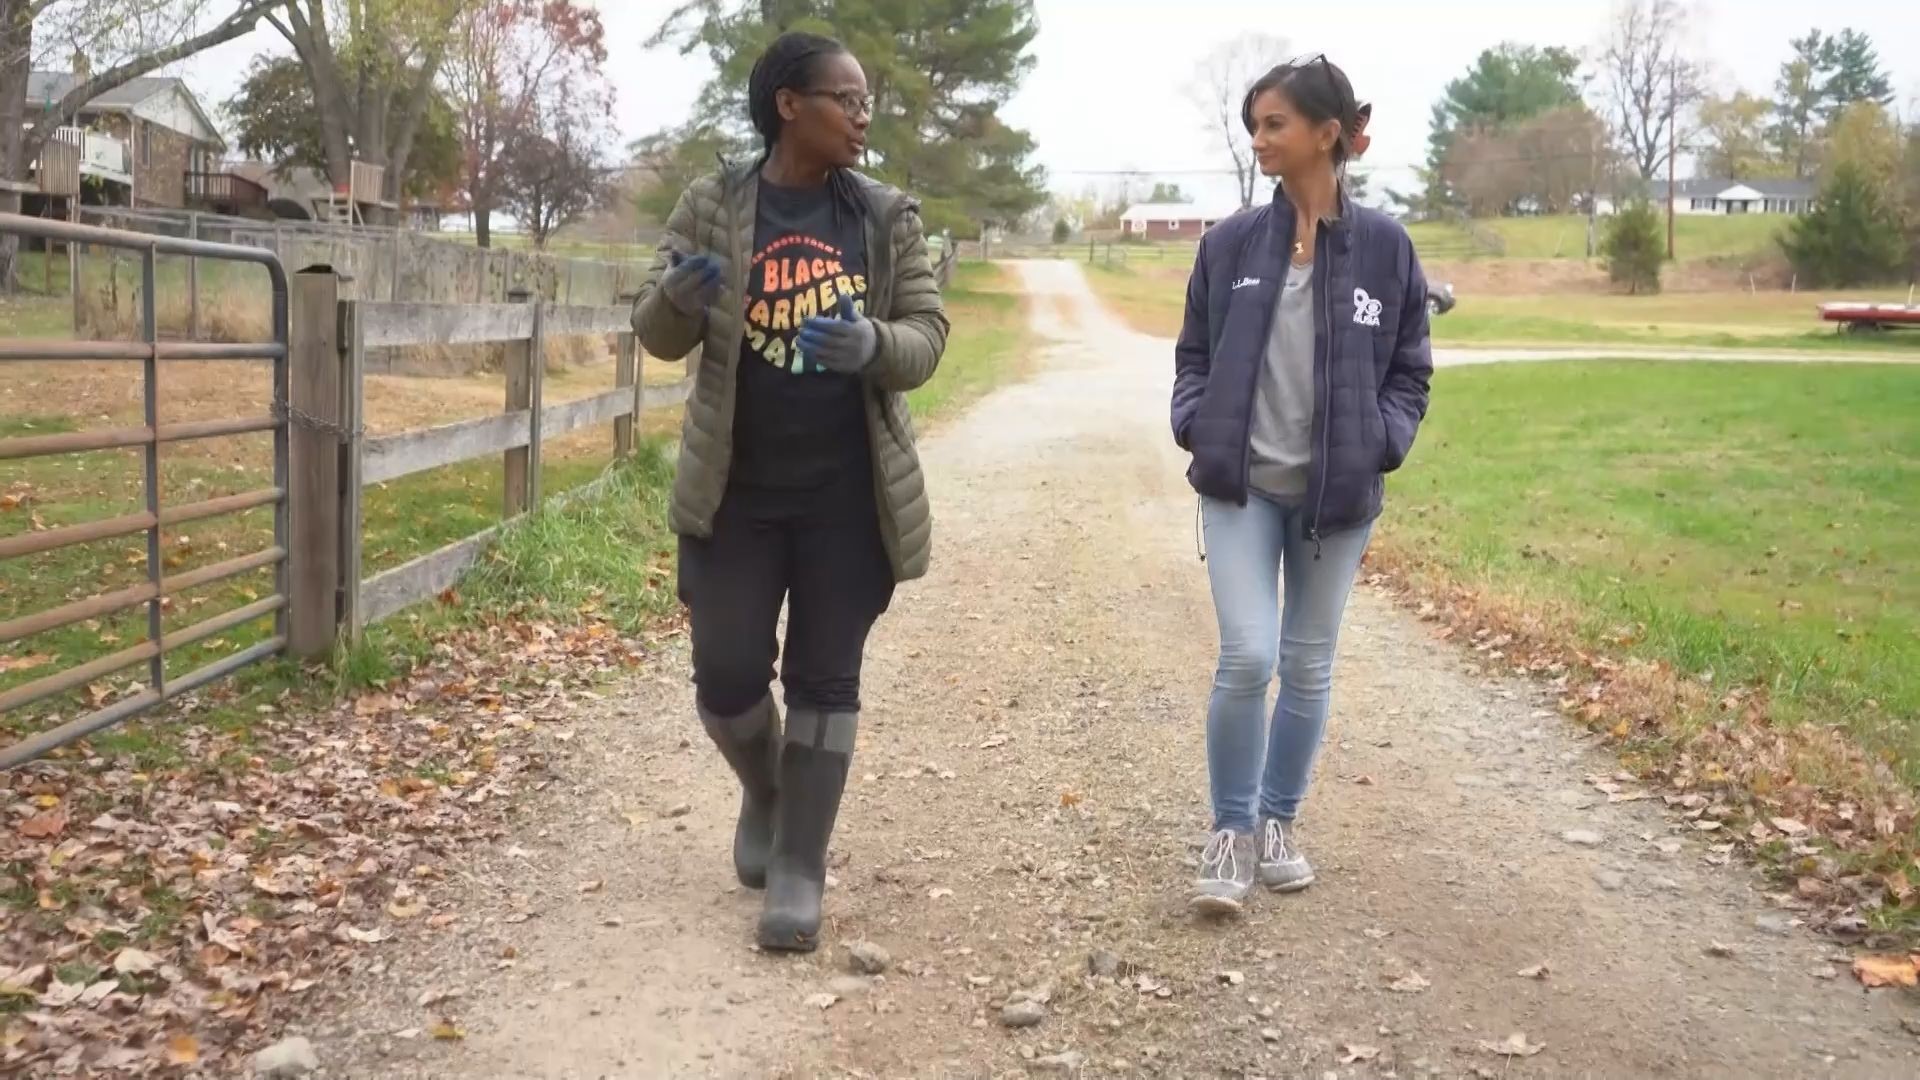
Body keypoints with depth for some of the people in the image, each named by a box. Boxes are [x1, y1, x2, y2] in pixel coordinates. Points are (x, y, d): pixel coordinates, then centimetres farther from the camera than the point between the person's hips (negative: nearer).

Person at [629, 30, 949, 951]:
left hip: (848, 497, 1)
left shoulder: (887, 219, 1)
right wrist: (680, 296, -26)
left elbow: (927, 338, -1)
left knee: (825, 680, 4)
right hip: (734, 492, 0)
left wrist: (872, 344, -25)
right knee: (726, 676, 3)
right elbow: (658, 335, -2)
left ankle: (799, 868, 16)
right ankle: (764, 793, 35)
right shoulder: (713, 207, -1)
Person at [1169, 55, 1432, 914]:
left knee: (1309, 665, 11)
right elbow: (1194, 354, 12)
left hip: (1337, 493, 1)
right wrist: (1195, 423, -6)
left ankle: (1280, 824, 30)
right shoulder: (1230, 244, 1)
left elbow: (1408, 371, 7)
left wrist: (1382, 442, -9)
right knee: (1248, 657, -11)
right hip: (1241, 486, 0)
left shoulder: (1385, 247, -2)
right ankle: (1231, 831, 8)